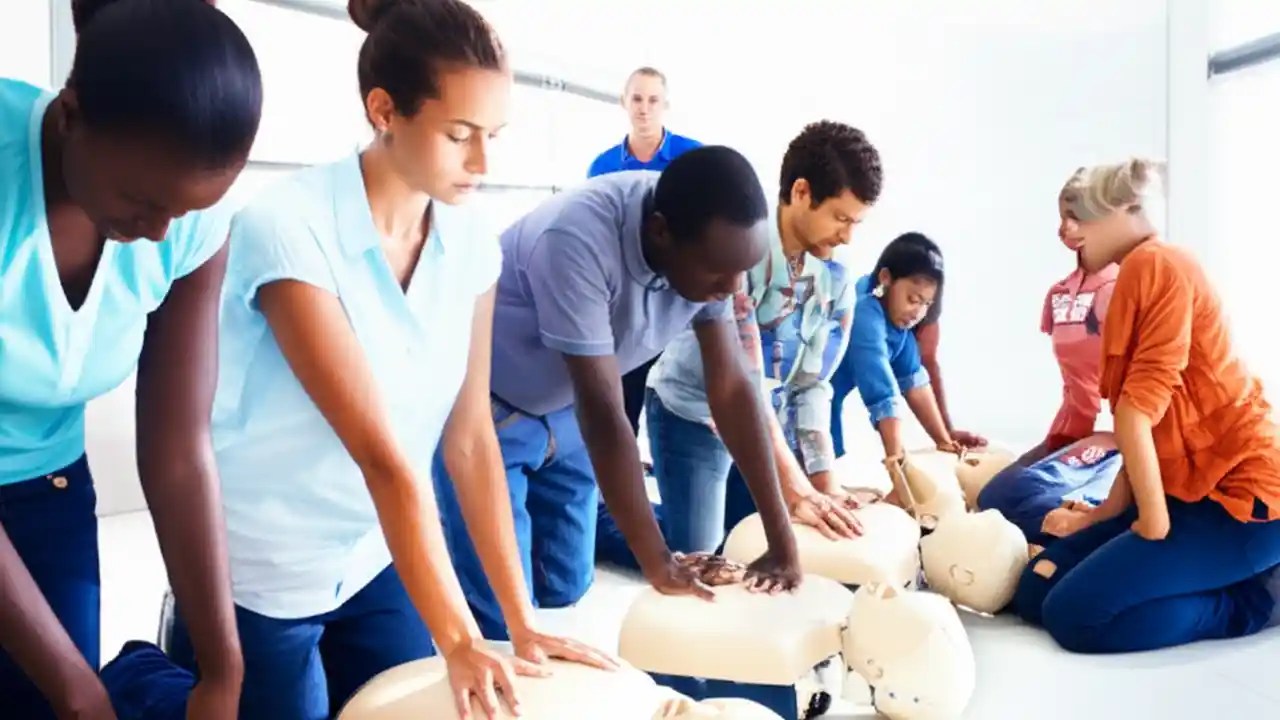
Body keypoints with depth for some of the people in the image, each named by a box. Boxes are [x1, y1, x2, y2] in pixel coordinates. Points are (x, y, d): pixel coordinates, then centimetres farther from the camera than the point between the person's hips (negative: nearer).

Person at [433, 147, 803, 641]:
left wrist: (782, 542, -15)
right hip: (484, 409, -6)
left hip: (564, 409, 6)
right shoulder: (578, 241, -36)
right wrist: (657, 563, -27)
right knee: (504, 622, -7)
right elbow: (603, 412, -33)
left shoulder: (710, 249, -15)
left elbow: (732, 387, -13)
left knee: (567, 592, 10)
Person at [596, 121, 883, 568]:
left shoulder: (836, 282, -7)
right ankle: (594, 516, 17)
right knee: (695, 560, -9)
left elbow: (812, 386, -6)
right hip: (693, 414, -6)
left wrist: (824, 482, -15)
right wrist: (794, 487, -33)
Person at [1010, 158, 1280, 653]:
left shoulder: (1156, 264, -13)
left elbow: (1141, 404, -20)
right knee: (1035, 593, 0)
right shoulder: (1139, 276, 17)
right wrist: (1107, 512, 6)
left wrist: (1155, 523, -18)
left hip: (1240, 493, -9)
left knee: (1074, 614, -18)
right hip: (1190, 487, 9)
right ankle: (1240, 578, 7)